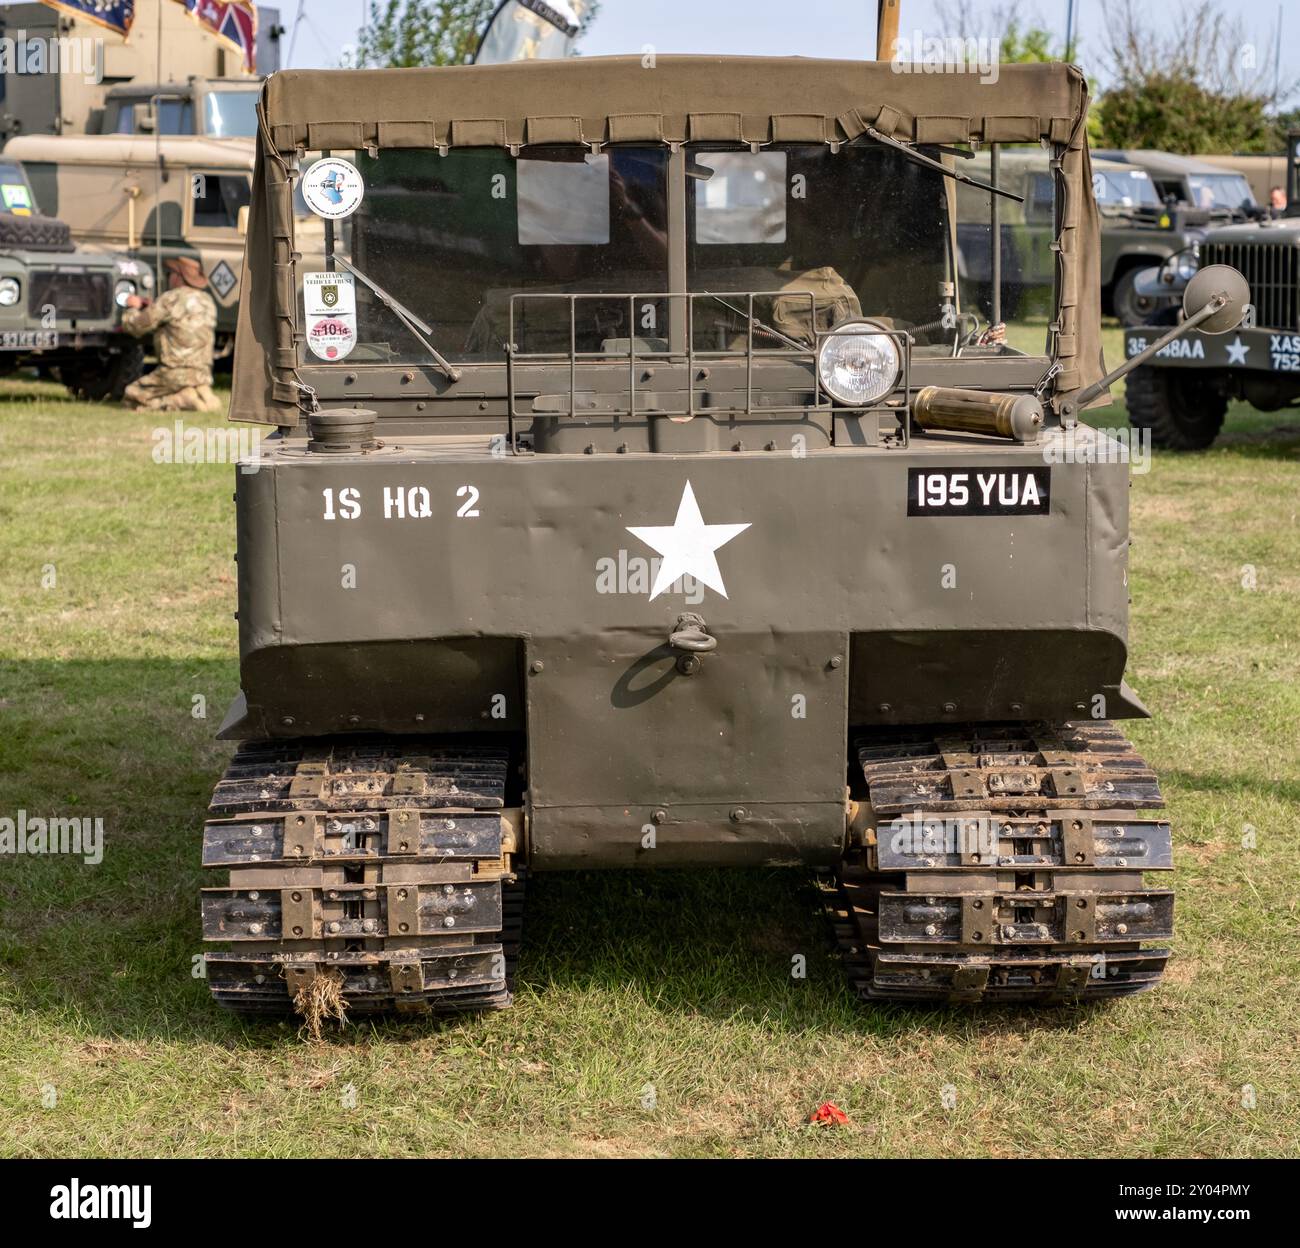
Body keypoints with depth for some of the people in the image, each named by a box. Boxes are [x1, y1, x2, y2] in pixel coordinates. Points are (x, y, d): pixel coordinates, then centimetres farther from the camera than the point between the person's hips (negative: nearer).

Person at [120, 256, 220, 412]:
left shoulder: (171, 298, -11)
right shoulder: (207, 301, 10)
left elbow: (137, 326, -5)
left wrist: (133, 308, 16)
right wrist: (151, 308, 21)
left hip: (176, 374, -7)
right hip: (203, 374, 7)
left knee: (131, 396, 6)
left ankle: (182, 401, -12)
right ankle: (200, 395, 3)